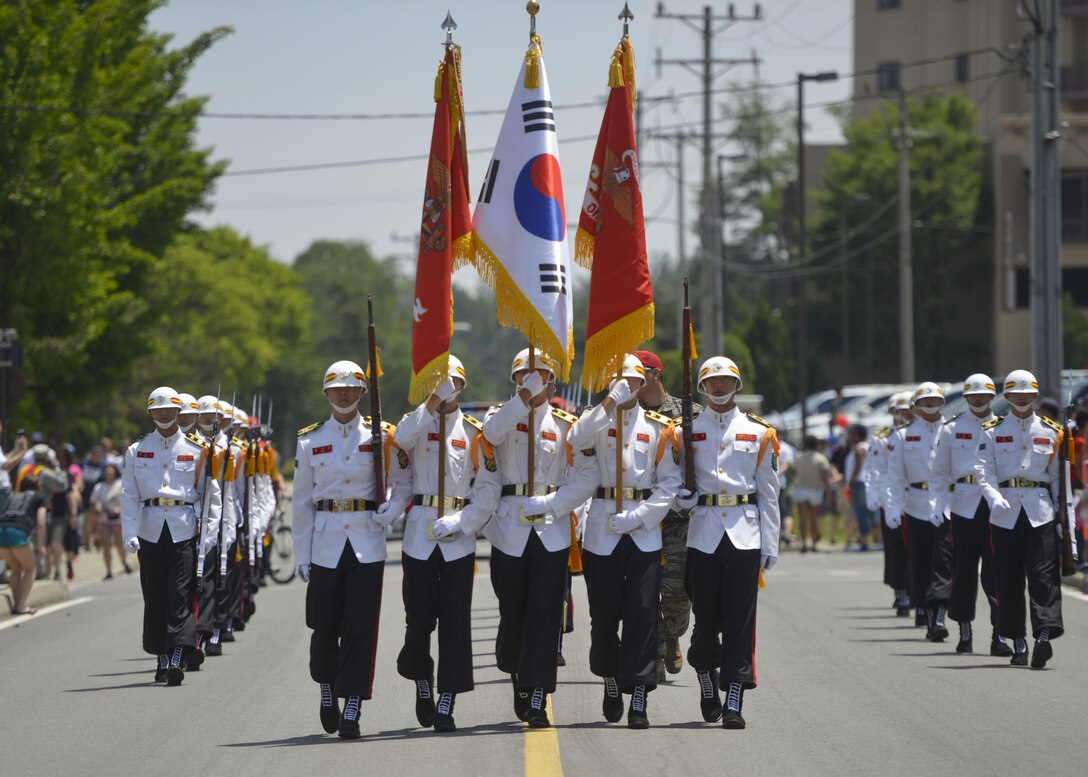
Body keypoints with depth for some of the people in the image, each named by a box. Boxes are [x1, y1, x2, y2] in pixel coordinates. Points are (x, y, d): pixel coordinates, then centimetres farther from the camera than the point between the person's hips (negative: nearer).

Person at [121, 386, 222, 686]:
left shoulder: (197, 450, 6)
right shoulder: (137, 451, 9)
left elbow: (212, 495, 6)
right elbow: (129, 495, 4)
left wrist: (209, 534, -3)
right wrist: (129, 534, -8)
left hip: (185, 531, -2)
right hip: (150, 531, 2)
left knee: (181, 594, -11)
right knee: (155, 596, 5)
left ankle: (177, 657, -16)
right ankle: (161, 659, 15)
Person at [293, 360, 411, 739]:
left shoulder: (380, 437, 4)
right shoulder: (310, 441, 6)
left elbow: (405, 482, 13)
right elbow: (302, 502, 7)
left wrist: (388, 513, -6)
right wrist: (301, 556, 3)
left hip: (367, 546, -1)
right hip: (325, 546, 1)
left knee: (360, 627, -7)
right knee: (324, 626, 2)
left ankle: (352, 708, -5)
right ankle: (328, 688, 30)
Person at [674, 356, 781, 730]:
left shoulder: (757, 432, 8)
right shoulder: (687, 430, 8)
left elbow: (768, 492, 9)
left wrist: (770, 544, 4)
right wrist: (683, 496, -11)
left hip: (745, 535, 0)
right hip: (703, 534, 0)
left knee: (740, 621, -5)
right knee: (706, 618, 0)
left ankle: (734, 703, -5)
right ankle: (707, 681, 27)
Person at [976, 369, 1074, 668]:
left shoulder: (1051, 432, 11)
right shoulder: (992, 431, 8)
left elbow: (1057, 476, 12)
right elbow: (984, 470, -2)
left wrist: (1062, 517, 8)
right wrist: (994, 498, -21)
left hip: (1041, 513, 0)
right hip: (1005, 513, 0)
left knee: (1044, 576, -12)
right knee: (1009, 578, 2)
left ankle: (1044, 635, -22)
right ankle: (1018, 642, 10)